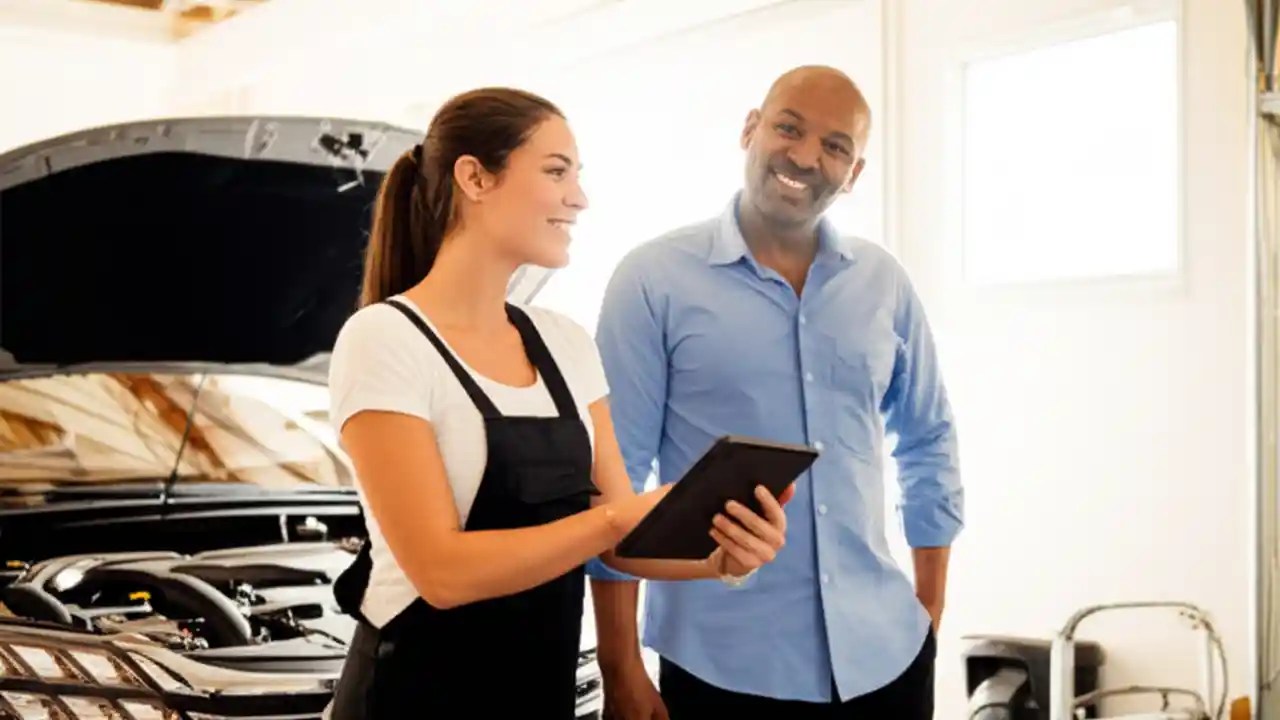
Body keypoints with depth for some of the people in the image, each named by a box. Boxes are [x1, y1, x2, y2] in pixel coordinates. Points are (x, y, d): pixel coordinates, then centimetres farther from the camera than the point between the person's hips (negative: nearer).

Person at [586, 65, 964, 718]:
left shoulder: (884, 284, 4)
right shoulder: (654, 280, -6)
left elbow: (928, 440, 14)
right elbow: (611, 476, -7)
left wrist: (931, 607, 10)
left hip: (884, 653, 3)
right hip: (724, 664, -3)